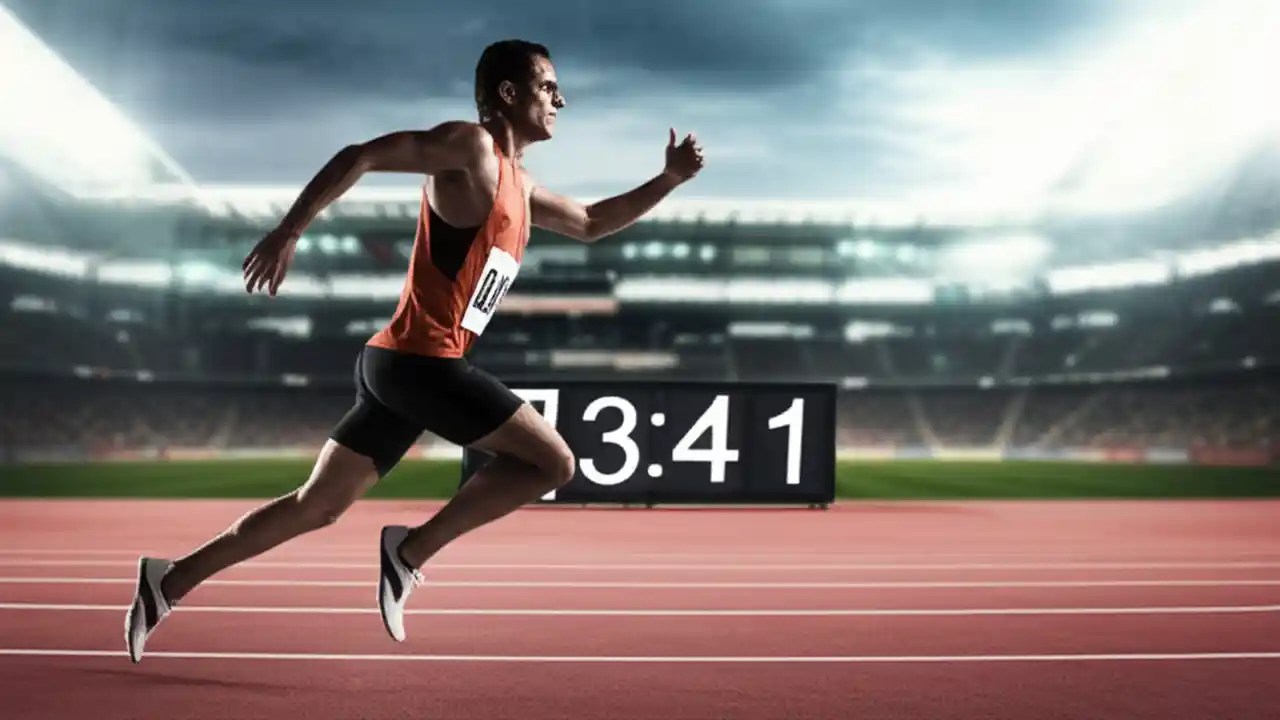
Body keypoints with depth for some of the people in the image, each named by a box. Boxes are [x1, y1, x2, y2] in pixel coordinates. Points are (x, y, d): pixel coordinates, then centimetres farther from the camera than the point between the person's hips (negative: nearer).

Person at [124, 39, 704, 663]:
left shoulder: (517, 183, 21)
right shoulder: (471, 146, -7)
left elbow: (591, 223, 34)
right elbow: (359, 156, -13)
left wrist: (669, 179, 26)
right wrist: (287, 232, -19)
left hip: (403, 362, 9)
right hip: (421, 358, -9)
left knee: (316, 506, 13)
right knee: (553, 460, -4)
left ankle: (168, 582, 17)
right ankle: (412, 550, -4)